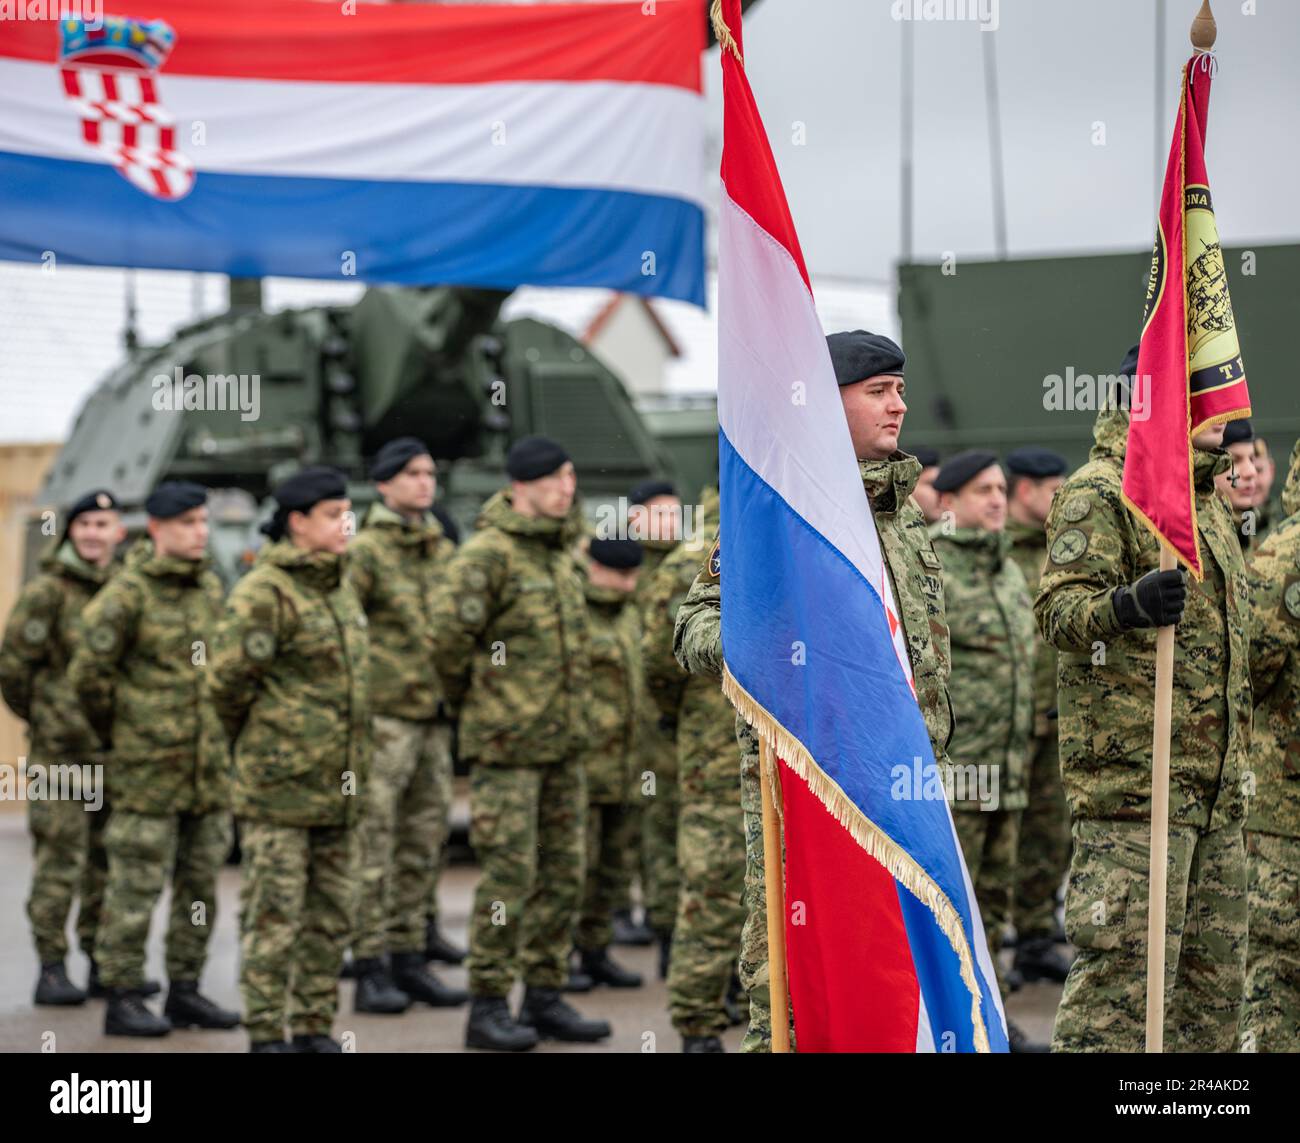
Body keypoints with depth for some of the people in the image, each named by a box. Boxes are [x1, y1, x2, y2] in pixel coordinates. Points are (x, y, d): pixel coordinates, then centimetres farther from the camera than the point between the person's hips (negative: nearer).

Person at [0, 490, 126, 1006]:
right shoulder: (47, 592, -7)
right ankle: (51, 968, -1)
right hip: (62, 750, -6)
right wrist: (42, 717, 5)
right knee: (59, 858, -6)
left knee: (110, 859, 11)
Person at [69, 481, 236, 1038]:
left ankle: (185, 991, 21)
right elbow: (88, 672, -10)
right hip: (148, 766, -7)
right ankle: (123, 999, 4)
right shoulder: (128, 592, -11)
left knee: (201, 882, 11)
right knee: (135, 887, -2)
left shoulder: (210, 587, 11)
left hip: (209, 766, 7)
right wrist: (117, 734, -1)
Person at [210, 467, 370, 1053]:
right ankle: (266, 1032, 3)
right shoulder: (263, 591, -13)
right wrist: (256, 739, 0)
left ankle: (314, 1026, 20)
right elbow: (228, 679, -14)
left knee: (332, 913, 11)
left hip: (338, 785, 8)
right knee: (274, 912, -3)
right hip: (280, 784, -8)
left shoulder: (341, 587, 14)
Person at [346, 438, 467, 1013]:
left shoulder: (443, 550, 14)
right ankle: (370, 970, -1)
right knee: (373, 847, -4)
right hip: (383, 714, -7)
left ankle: (408, 959, 17)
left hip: (433, 717, 7)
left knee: (423, 845, 10)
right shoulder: (365, 550, -8)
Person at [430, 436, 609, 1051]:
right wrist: (468, 695, -5)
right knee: (509, 875, -6)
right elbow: (448, 630, -19)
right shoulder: (487, 553, -13)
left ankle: (545, 997, 19)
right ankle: (487, 1007, 1)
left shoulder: (561, 552, 14)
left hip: (565, 741, 8)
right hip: (507, 745, -8)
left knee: (563, 873, 10)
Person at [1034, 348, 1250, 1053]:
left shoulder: (1210, 500, 21)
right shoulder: (1100, 492, -8)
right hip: (1133, 775, -9)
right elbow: (1057, 608, -20)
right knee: (1124, 969, -12)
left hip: (1216, 788, 9)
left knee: (1212, 981, 11)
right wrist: (1126, 606, -40)